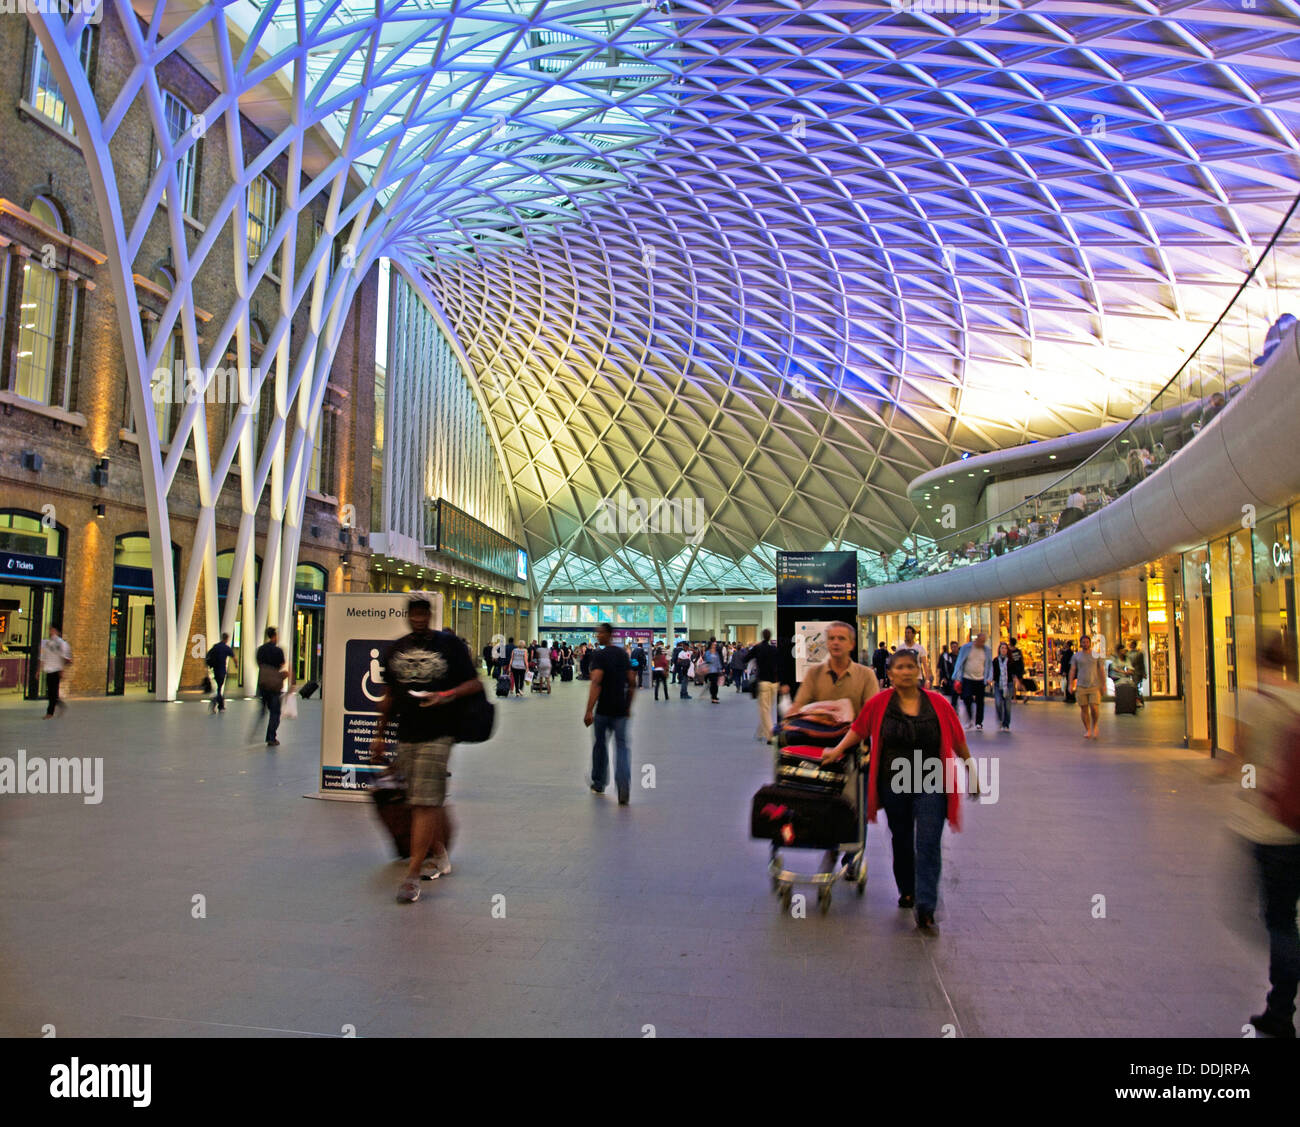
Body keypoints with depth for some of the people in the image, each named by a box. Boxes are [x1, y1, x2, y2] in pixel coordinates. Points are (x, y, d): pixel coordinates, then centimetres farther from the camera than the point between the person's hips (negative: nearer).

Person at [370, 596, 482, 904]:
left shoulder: (449, 644, -2)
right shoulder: (396, 649, 12)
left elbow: (475, 684, -2)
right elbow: (389, 696, 19)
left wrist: (447, 695, -19)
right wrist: (379, 734, 19)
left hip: (437, 736, -5)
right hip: (405, 736, 5)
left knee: (425, 803, -8)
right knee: (426, 802, 11)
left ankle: (412, 875, -6)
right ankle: (440, 857, 29)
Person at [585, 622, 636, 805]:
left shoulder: (600, 655, -10)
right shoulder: (623, 654, 10)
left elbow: (596, 682, -21)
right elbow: (632, 682, 13)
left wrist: (589, 710, -23)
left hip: (603, 709, -4)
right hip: (621, 710, 4)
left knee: (600, 745, 14)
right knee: (622, 746, 1)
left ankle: (599, 784, 28)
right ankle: (624, 783, -20)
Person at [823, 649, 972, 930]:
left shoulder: (938, 704, -3)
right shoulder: (879, 703, -4)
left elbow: (958, 742, 6)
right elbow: (858, 729, 9)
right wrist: (838, 750, 3)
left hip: (930, 785, -1)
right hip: (893, 785, 1)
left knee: (928, 845, -7)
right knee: (901, 841, 16)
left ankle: (925, 909, -4)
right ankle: (906, 891, 36)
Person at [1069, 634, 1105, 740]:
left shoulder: (1096, 655, 8)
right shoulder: (1076, 656, 8)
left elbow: (1101, 671, 8)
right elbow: (1072, 670, 6)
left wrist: (1103, 685, 1)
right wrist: (1071, 684, -3)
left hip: (1094, 686, -1)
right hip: (1081, 686, 1)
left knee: (1094, 708, -11)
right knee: (1084, 709, 3)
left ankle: (1094, 725, 15)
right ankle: (1087, 730, 14)